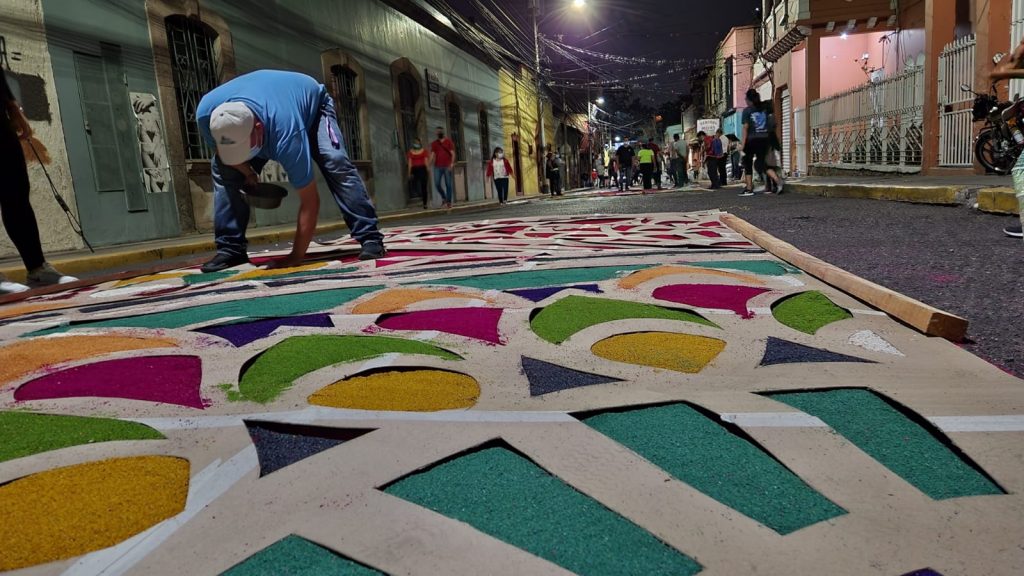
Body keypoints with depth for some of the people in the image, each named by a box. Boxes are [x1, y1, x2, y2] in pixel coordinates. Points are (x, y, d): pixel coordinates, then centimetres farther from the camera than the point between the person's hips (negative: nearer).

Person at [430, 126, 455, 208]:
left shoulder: (449, 141, 5)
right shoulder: (434, 143, 12)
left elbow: (453, 154, -1)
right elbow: (432, 155, 8)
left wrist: (451, 164, -14)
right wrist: (429, 165, -5)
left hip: (447, 167, -2)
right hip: (437, 167, 2)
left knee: (448, 185, -3)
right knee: (437, 184, -4)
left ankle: (449, 202, 2)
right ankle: (444, 198, 19)